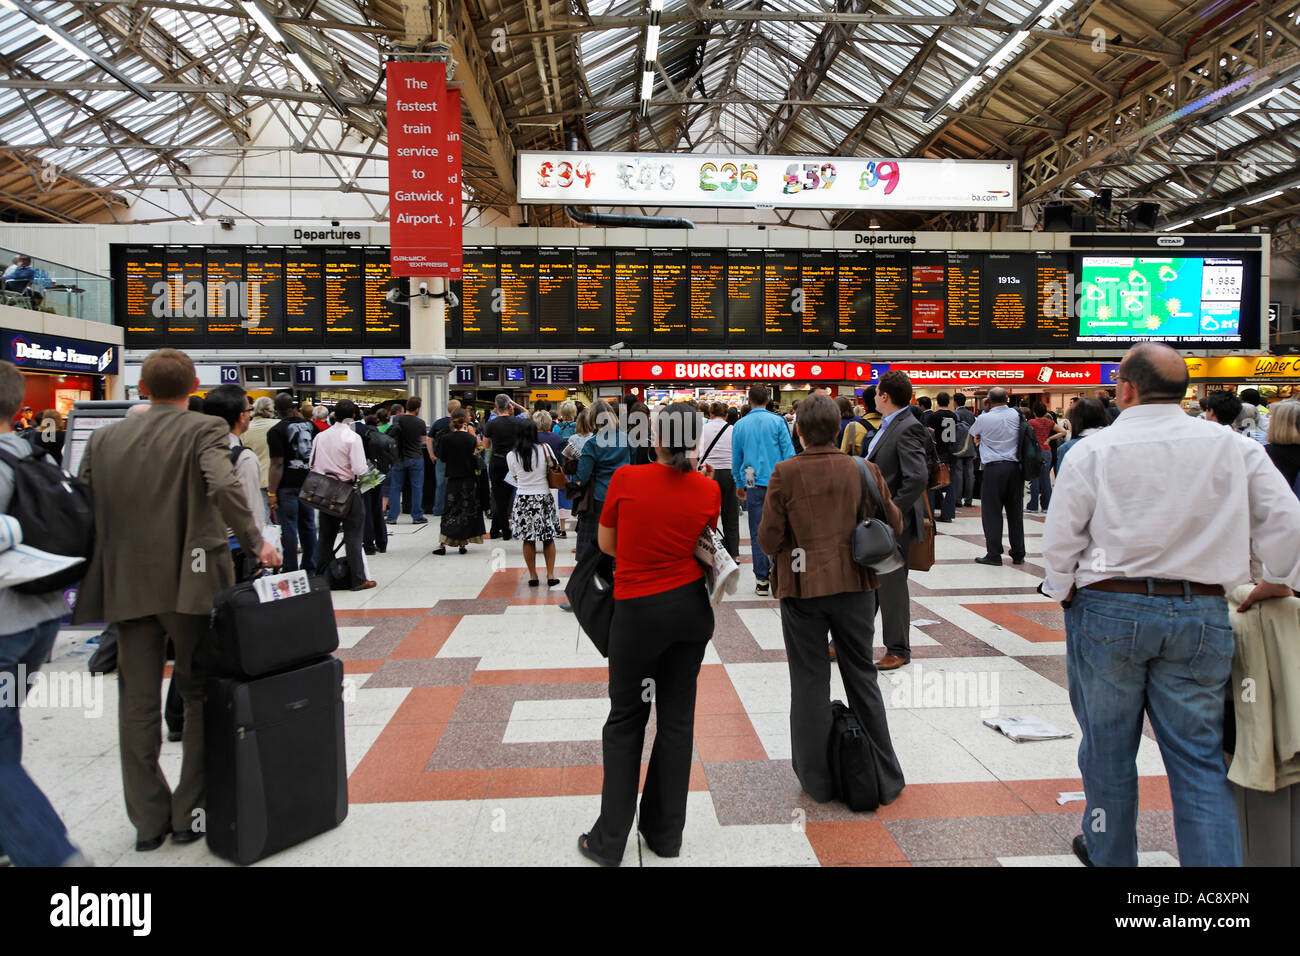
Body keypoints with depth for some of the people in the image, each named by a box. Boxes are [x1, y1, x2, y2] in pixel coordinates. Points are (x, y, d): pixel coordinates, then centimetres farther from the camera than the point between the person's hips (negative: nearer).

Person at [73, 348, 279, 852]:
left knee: (137, 706, 13)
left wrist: (105, 560, 16)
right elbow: (223, 485, -24)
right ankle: (191, 813, 15)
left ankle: (148, 820, 22)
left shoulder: (104, 438, 7)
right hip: (190, 583, -4)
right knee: (202, 697, 11)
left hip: (127, 586, 4)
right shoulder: (204, 430, -7)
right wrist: (255, 542, -15)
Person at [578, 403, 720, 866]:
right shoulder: (709, 490, -5)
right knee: (677, 718, 14)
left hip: (638, 610, -3)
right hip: (691, 606, 3)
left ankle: (610, 840, 17)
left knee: (626, 721, 10)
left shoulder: (626, 479, -12)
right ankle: (666, 833, 26)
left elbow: (606, 543, 0)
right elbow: (701, 545, 3)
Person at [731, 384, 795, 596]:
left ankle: (762, 580, 6)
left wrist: (739, 485, 24)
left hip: (754, 485, 1)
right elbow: (789, 453, -4)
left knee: (757, 533, 5)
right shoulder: (777, 421, -1)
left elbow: (736, 459, 12)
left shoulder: (739, 425, 5)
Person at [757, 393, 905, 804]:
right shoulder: (863, 470, -4)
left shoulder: (785, 473, -11)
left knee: (810, 682, 9)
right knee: (862, 676, 16)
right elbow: (894, 525, 3)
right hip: (855, 584, 3)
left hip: (802, 587, -2)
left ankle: (817, 781, 18)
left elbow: (768, 538, -11)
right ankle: (885, 775, 26)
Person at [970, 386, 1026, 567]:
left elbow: (974, 433, 12)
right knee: (1015, 511, 10)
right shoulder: (1016, 415, 3)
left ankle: (994, 554, 0)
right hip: (1015, 466, 4)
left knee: (992, 512, 1)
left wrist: (985, 410, 17)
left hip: (994, 468, -4)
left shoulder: (985, 419, -7)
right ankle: (1018, 554, 17)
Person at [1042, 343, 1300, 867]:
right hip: (1202, 614, 2)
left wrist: (1064, 592, 11)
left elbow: (1061, 537, -5)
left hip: (1108, 610, -2)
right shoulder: (1234, 446, 1)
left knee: (1108, 747, 15)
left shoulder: (1094, 450, -6)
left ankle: (1109, 853, 33)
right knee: (1199, 757, 9)